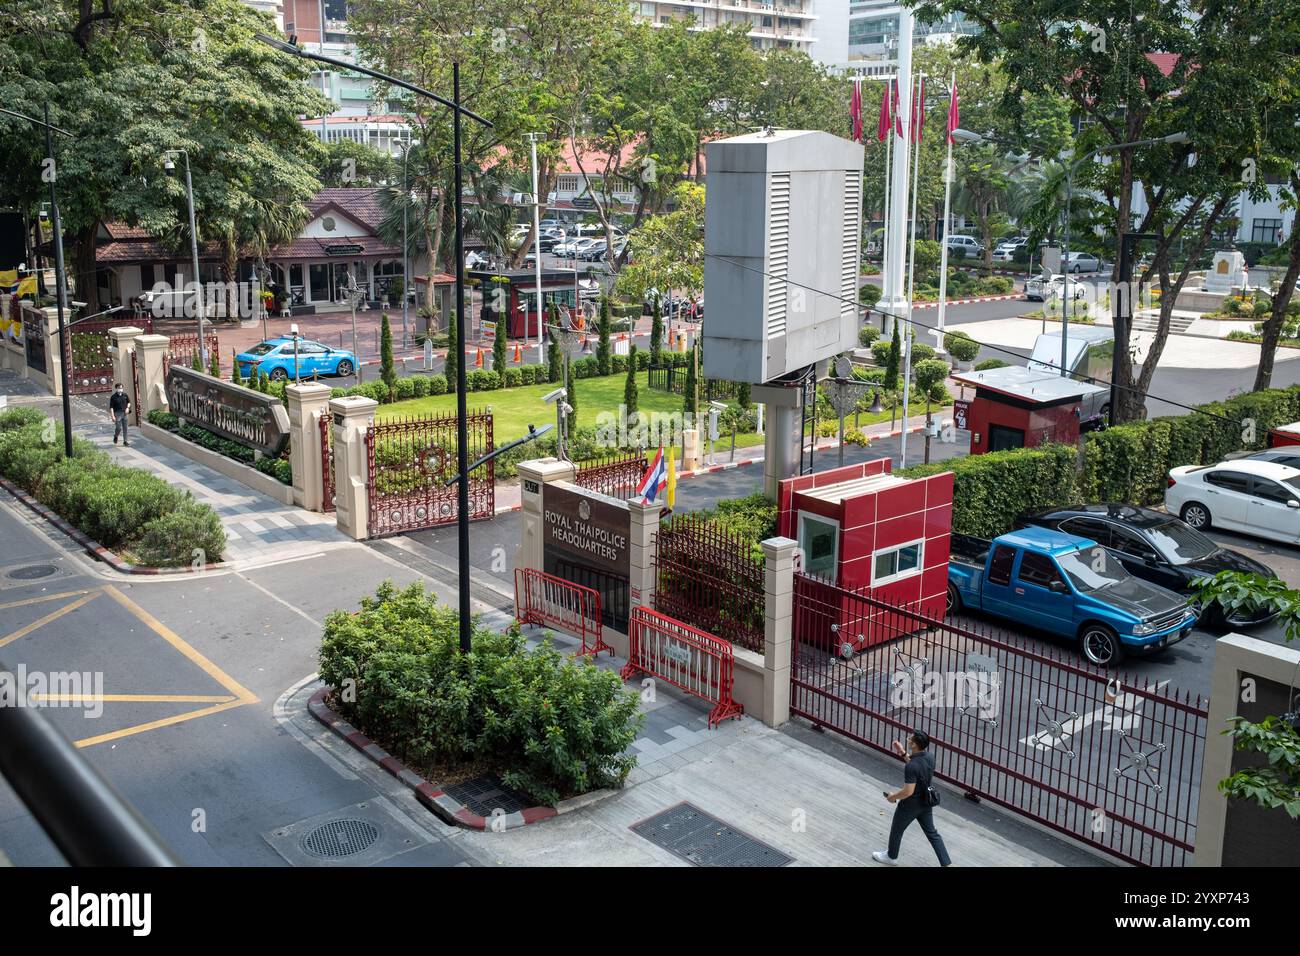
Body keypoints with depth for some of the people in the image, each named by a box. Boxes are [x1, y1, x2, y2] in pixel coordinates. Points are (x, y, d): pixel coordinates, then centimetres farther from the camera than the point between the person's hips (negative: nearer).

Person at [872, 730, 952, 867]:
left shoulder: (911, 767, -33)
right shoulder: (929, 757, -9)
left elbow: (908, 791, -30)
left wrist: (892, 796, -13)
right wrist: (902, 753, 5)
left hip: (910, 805, -7)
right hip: (926, 802, 7)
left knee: (896, 830, 19)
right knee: (932, 833, 19)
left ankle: (891, 856, 40)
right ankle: (946, 863, 18)